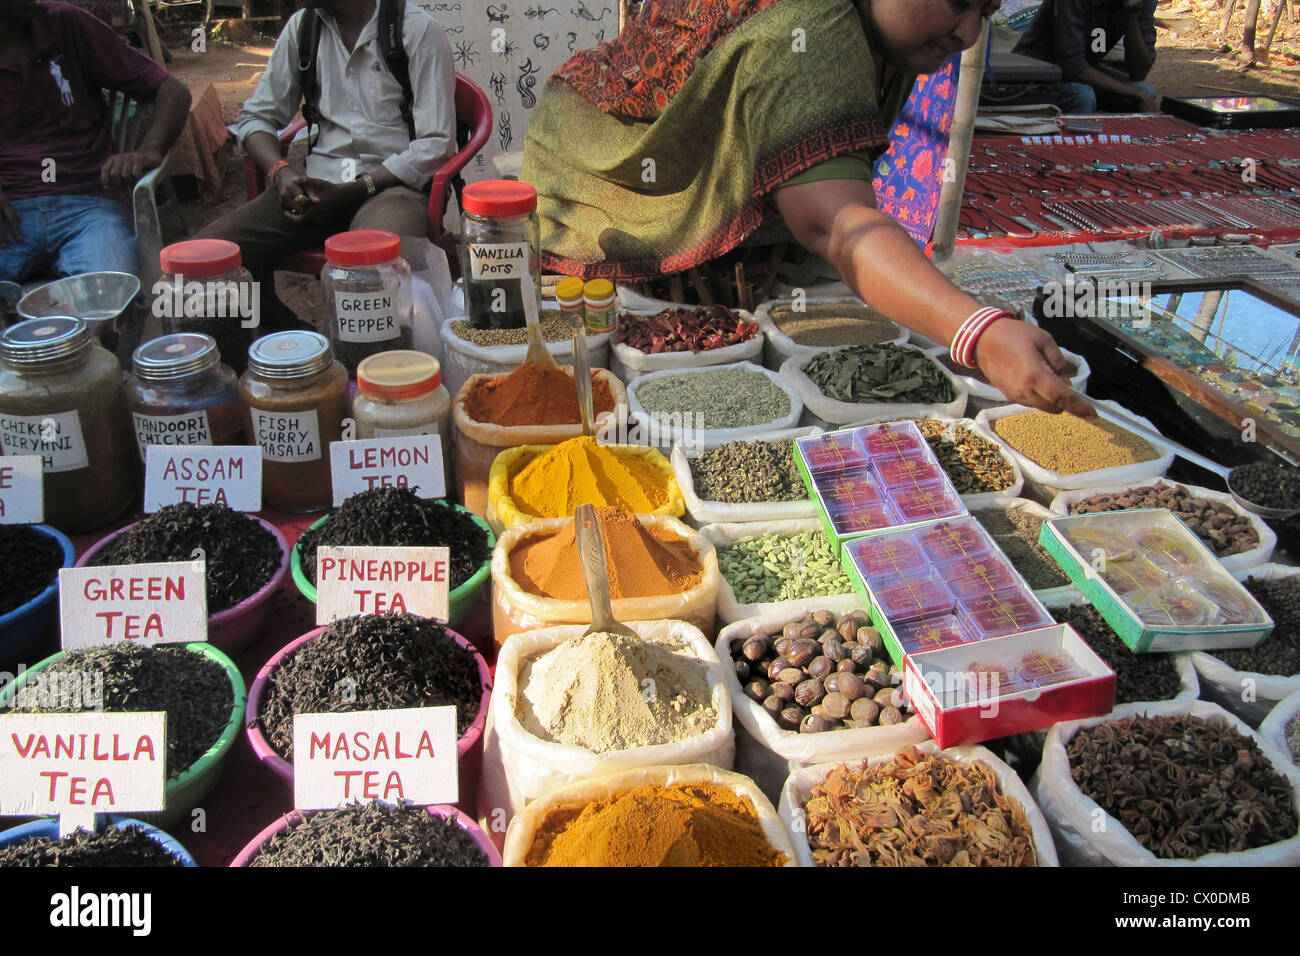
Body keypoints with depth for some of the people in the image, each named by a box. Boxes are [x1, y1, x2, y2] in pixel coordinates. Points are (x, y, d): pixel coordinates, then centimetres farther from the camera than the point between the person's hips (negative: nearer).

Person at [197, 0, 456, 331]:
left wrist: (348, 192, -16)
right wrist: (280, 171, -6)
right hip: (320, 181, 5)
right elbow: (257, 116, 18)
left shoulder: (418, 28, -2)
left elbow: (437, 146, -8)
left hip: (395, 182, -4)